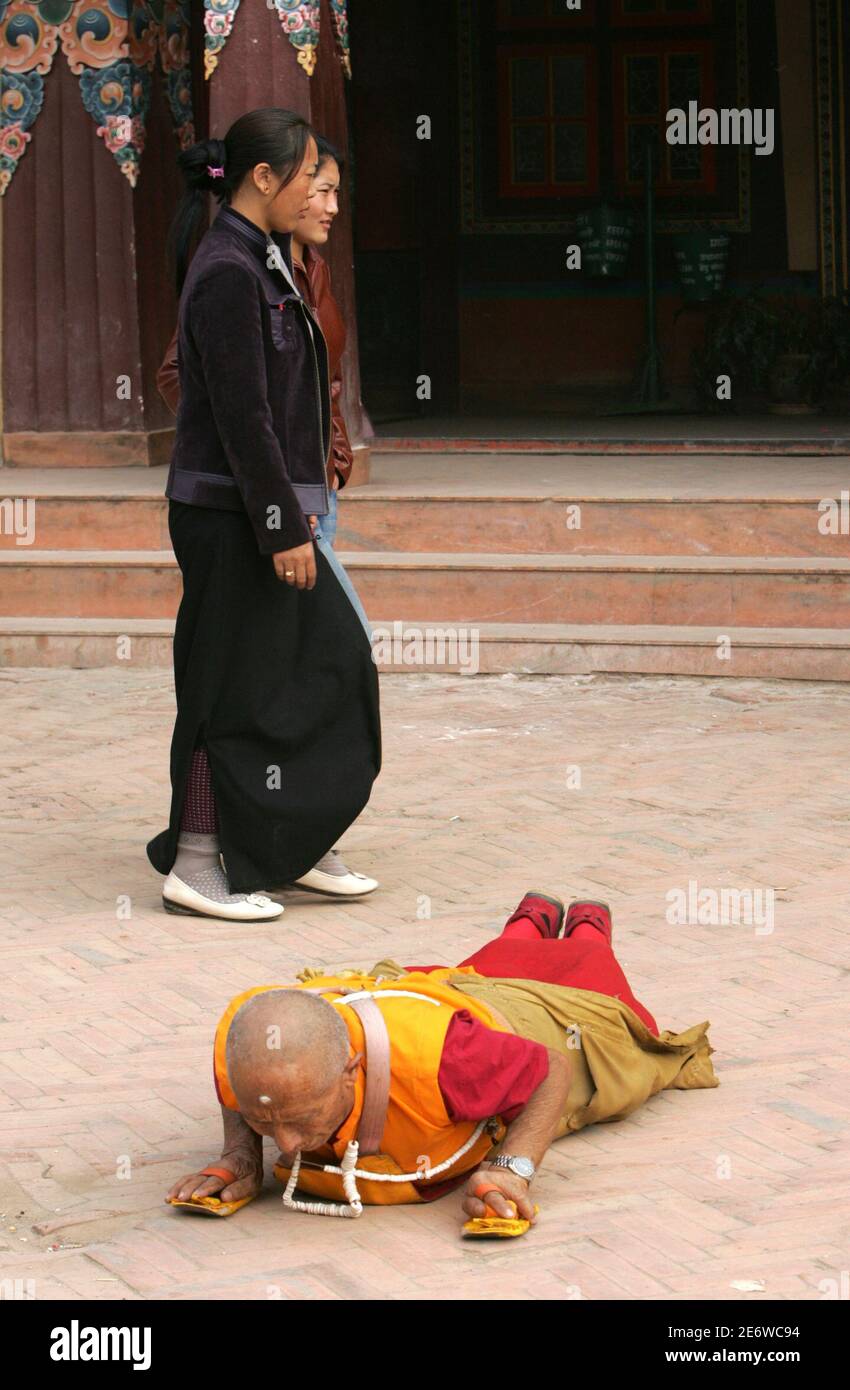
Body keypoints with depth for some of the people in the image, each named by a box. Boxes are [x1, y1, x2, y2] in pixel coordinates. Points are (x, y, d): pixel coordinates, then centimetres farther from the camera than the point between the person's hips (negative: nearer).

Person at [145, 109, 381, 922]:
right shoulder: (229, 274, -18)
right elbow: (243, 416, -21)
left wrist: (295, 512, 19)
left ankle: (284, 841, 21)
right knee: (234, 686, -3)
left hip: (257, 509, 10)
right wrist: (285, 527, -20)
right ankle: (196, 865, 6)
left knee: (330, 659, 13)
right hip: (230, 515, -10)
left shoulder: (258, 264, 13)